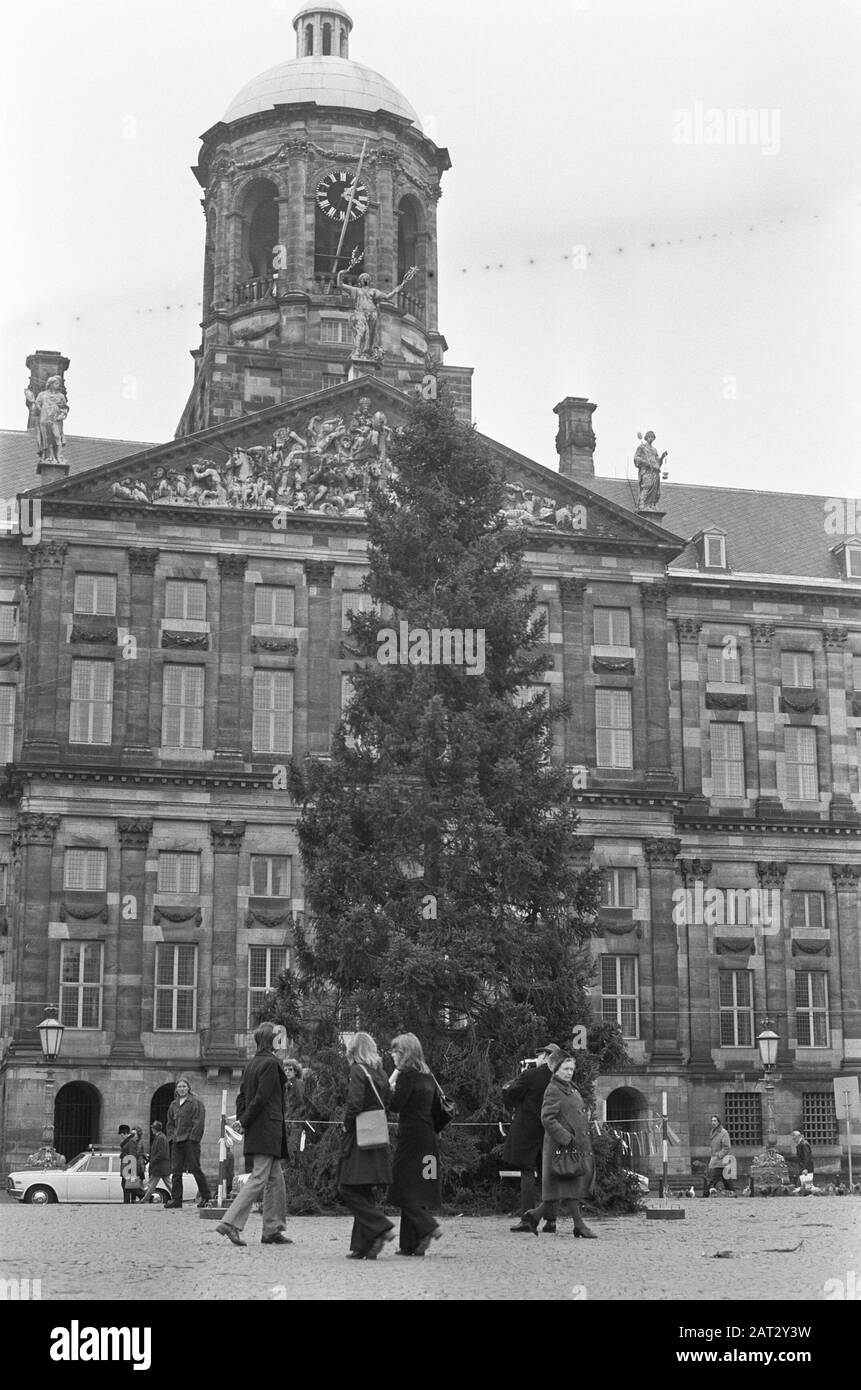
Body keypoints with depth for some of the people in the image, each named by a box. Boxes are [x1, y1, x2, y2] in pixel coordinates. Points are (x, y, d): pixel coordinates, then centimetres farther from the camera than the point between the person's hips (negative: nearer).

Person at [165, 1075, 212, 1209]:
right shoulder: (173, 1105, 17)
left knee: (195, 1169, -4)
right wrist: (171, 1137, 8)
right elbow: (170, 1123, 22)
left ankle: (206, 1197, 4)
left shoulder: (196, 1103, -2)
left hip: (190, 1141, -6)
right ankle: (176, 1199, 6)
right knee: (175, 1171, 3)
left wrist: (193, 1137, -15)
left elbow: (199, 1122, -8)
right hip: (176, 1142, 6)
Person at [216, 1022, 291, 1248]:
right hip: (268, 1129, -9)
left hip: (256, 1130, 9)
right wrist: (245, 1121, -10)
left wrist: (242, 1120, 6)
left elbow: (242, 1096, 14)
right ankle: (230, 1222, -12)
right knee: (258, 1179, -8)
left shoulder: (252, 1064, 14)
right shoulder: (271, 1064, -13)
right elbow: (262, 1097, -18)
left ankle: (272, 1230, 15)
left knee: (276, 1180, 13)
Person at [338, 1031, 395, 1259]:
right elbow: (386, 1103, 14)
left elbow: (355, 1104, -19)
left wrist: (346, 1126, -6)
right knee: (364, 1191, 11)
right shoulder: (380, 1073, 13)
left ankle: (381, 1228, -15)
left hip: (359, 1138, -8)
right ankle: (363, 1245, 10)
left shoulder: (357, 1070, -9)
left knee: (348, 1189, -4)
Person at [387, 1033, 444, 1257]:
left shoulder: (407, 1075, -11)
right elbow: (438, 1110, 15)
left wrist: (390, 1083, -5)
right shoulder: (427, 1076, 13)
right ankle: (411, 1243, 10)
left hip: (411, 1138, -8)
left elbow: (395, 1105, -16)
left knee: (404, 1190, -3)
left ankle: (428, 1228, -16)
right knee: (417, 1190, 9)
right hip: (428, 1139, 8)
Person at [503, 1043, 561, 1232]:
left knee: (527, 1174, -1)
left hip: (527, 1130, -5)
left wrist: (519, 1076, 9)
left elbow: (509, 1094, -8)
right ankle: (550, 1220, 10)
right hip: (549, 1132, 5)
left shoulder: (530, 1075, -14)